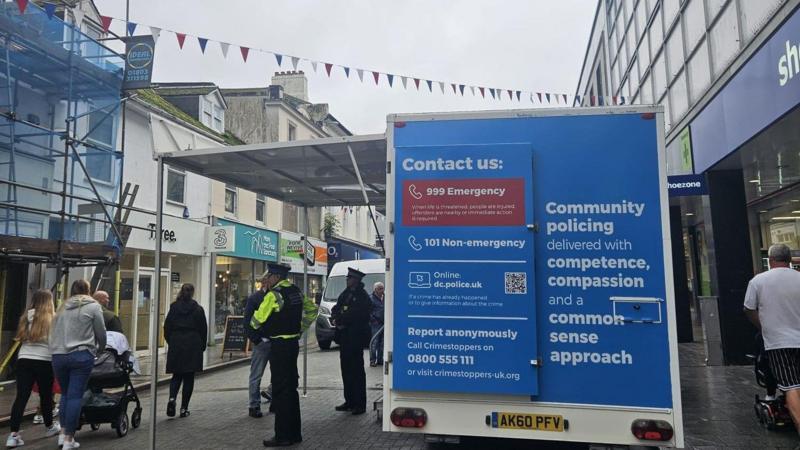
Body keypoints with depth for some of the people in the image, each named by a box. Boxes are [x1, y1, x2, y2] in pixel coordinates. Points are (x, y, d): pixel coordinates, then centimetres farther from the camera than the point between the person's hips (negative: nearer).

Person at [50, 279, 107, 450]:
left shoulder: (63, 307, 16)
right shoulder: (93, 306, 2)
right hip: (81, 356, -5)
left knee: (65, 393, 18)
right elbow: (101, 333, 6)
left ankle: (63, 433, 16)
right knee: (75, 396, -2)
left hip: (58, 356, 5)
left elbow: (54, 332, 18)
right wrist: (100, 349, 24)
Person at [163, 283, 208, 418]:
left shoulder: (173, 308, 2)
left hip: (176, 346, 2)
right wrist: (202, 346, 10)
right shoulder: (198, 309, -3)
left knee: (176, 375, 13)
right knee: (189, 377, 6)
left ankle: (172, 398, -11)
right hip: (193, 347, -2)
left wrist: (171, 342, 15)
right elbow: (204, 330, 0)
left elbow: (167, 328, 5)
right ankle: (184, 408, 7)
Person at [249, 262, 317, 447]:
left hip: (279, 346, -8)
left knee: (280, 390, -1)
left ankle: (283, 436, 5)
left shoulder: (273, 295, -14)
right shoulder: (296, 292, 9)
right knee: (291, 388, 15)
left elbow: (256, 321, -10)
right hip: (294, 343, 8)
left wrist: (254, 325, 13)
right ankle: (295, 433, 23)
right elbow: (312, 310, 20)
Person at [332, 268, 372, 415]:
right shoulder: (345, 293, 13)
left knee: (357, 370, -3)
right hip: (344, 336, 8)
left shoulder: (362, 296, -10)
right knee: (346, 368, 12)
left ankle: (360, 404, 4)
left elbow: (355, 315, -18)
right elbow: (335, 310, 11)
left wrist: (340, 319, -9)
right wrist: (337, 318, -9)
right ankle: (349, 401, 22)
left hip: (356, 337, -8)